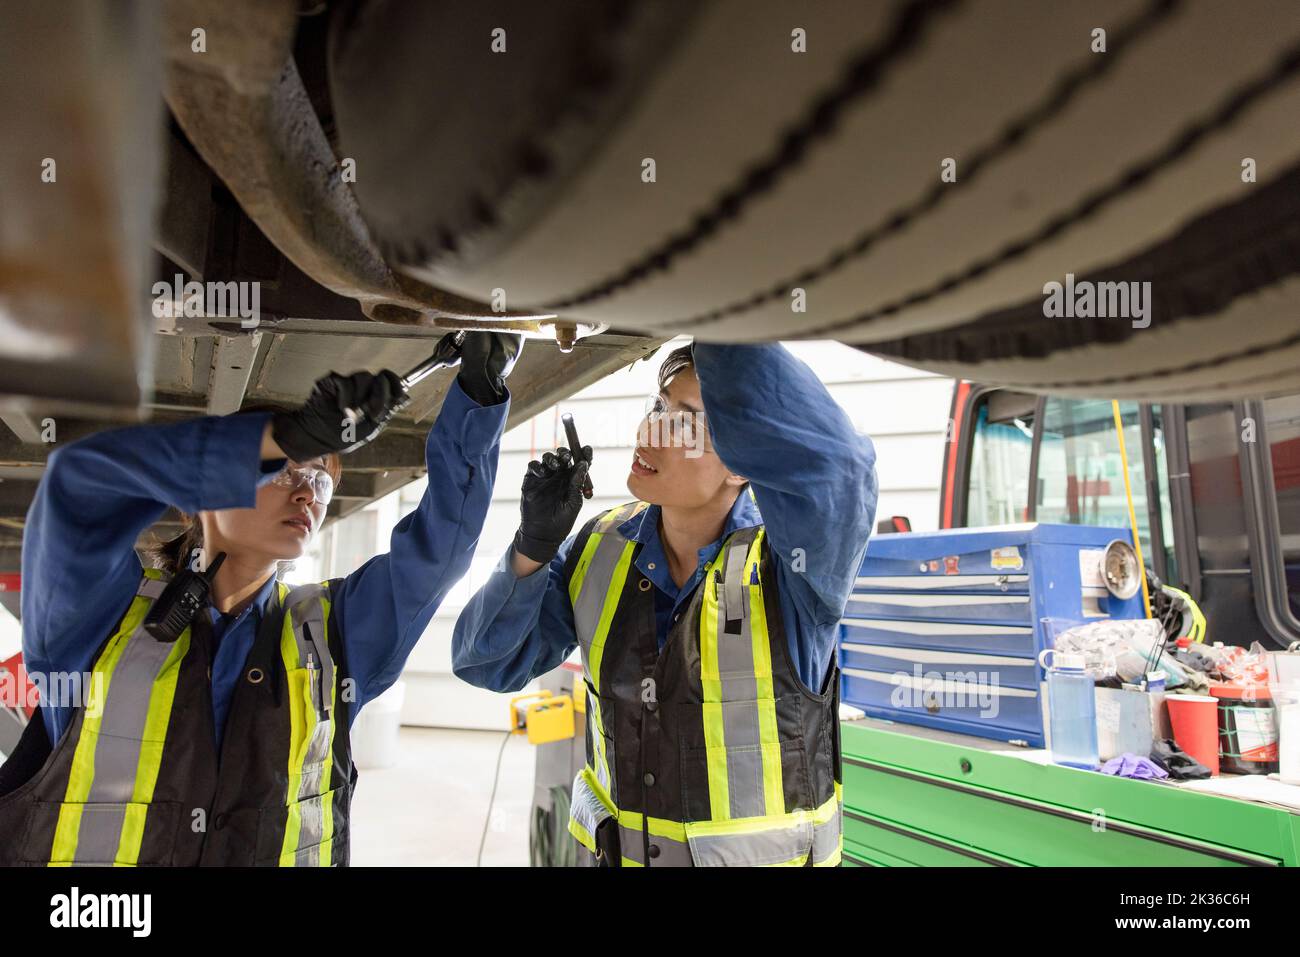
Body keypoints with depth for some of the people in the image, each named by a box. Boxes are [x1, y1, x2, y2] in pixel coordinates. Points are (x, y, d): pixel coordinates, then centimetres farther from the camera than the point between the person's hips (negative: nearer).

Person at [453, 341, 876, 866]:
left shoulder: (790, 565, -24)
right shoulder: (599, 551, -8)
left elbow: (830, 462, -46)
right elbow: (487, 663, -5)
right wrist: (535, 544, -20)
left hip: (766, 854, -3)